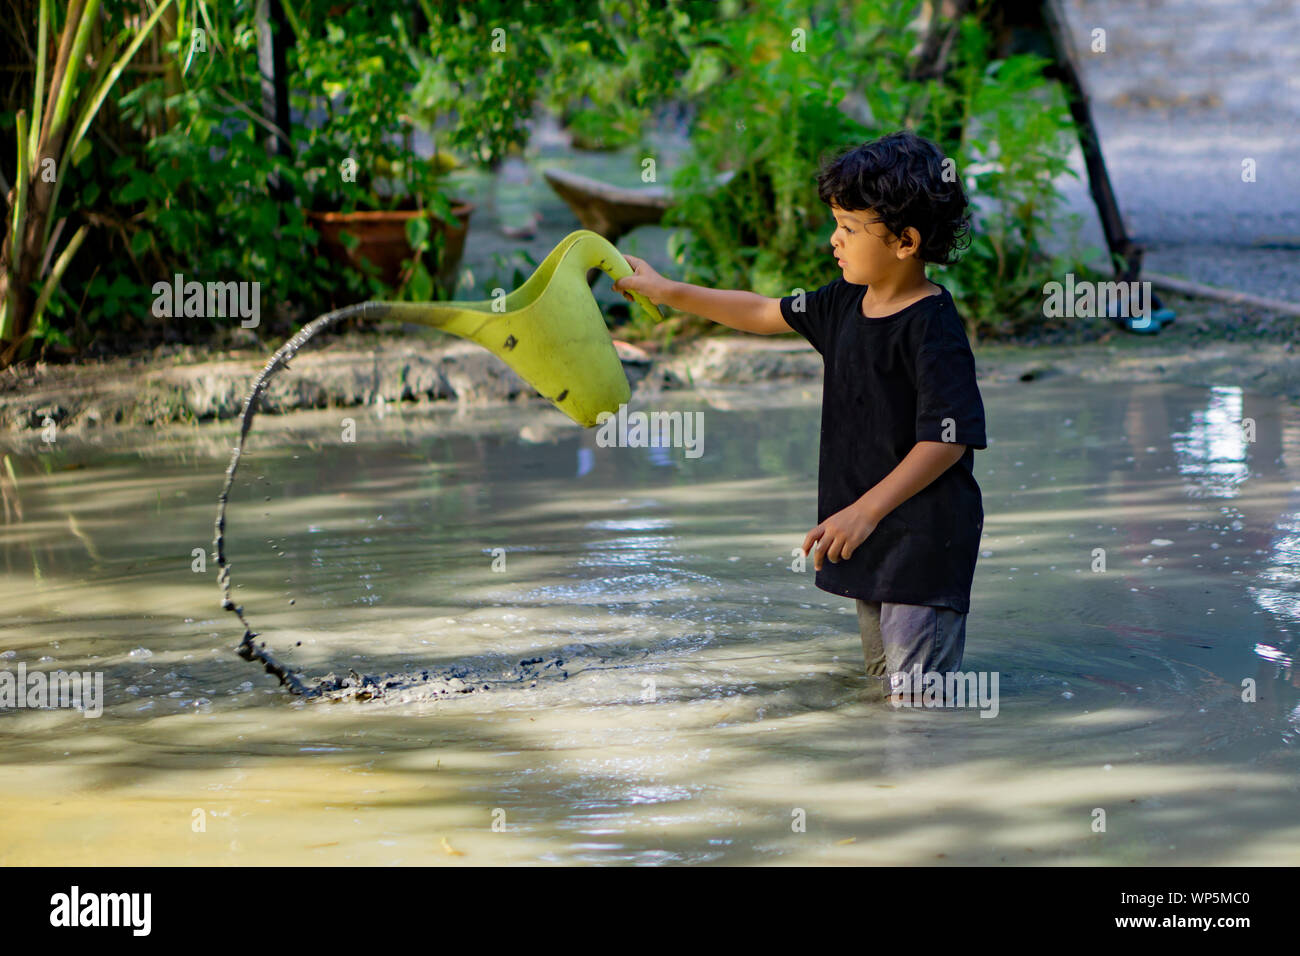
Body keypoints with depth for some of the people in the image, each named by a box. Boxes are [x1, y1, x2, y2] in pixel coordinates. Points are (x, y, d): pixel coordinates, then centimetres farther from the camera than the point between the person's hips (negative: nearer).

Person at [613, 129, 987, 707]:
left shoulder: (933, 328, -21)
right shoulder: (847, 301, 6)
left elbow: (949, 440, -24)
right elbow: (766, 314, 21)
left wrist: (865, 511, -26)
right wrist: (669, 292, 21)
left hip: (925, 538, -10)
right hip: (867, 529, 10)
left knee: (916, 695, -11)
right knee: (884, 676, 21)